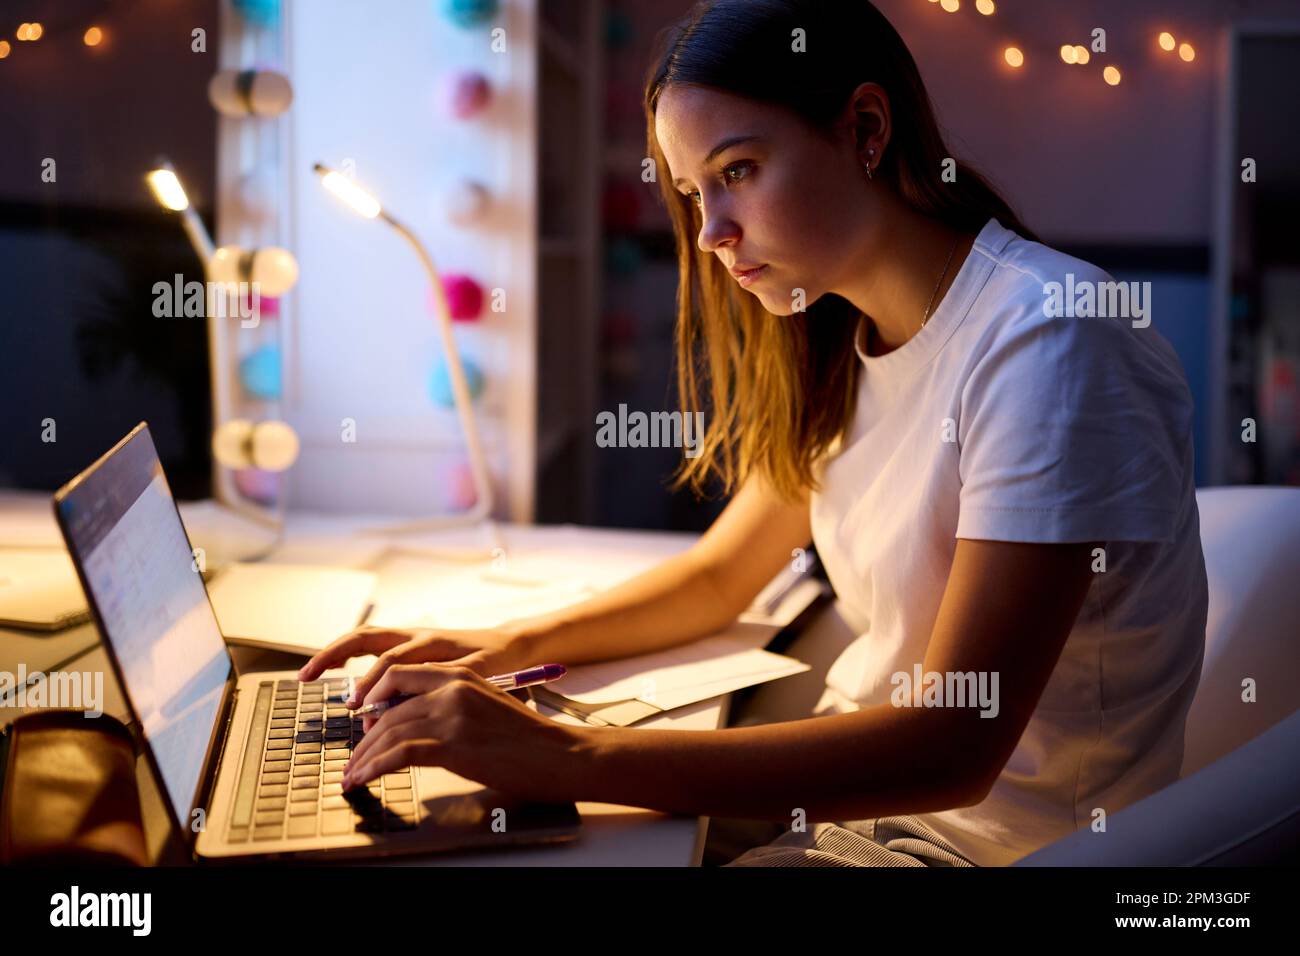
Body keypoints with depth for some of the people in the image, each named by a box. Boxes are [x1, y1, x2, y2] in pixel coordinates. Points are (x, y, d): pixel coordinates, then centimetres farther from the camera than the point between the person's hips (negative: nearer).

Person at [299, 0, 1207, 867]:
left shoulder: (1047, 345, -23)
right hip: (857, 776, 7)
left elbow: (953, 748, -28)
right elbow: (720, 575, 14)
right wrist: (510, 644, -2)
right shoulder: (848, 348, 5)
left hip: (982, 833, -7)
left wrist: (570, 758, -32)